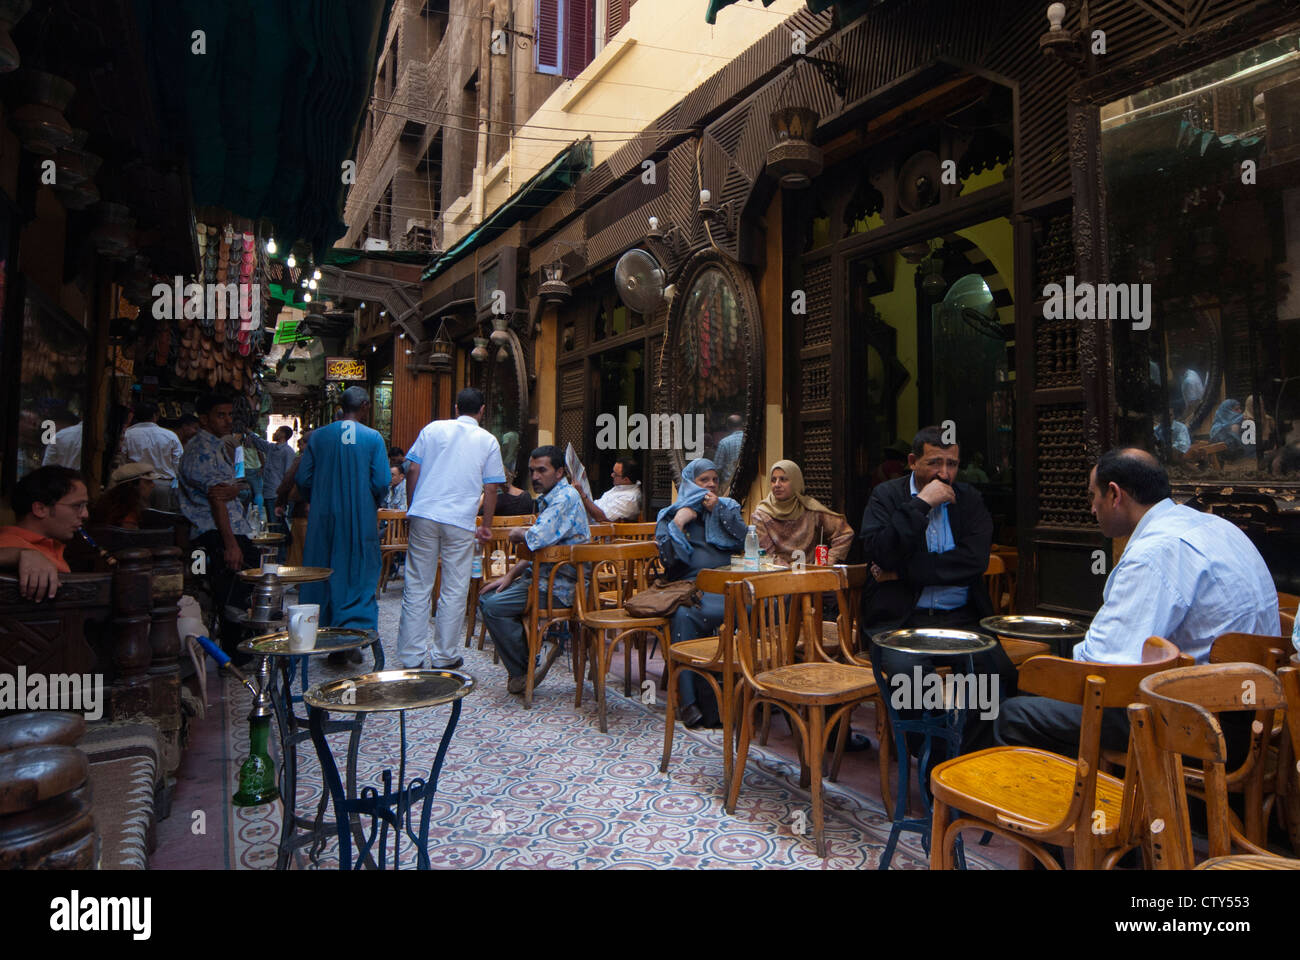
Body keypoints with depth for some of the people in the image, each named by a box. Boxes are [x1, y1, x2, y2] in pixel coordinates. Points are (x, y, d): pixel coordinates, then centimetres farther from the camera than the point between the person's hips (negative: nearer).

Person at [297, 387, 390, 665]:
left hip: (324, 517, 2)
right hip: (361, 519, -2)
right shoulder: (373, 438, -6)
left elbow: (303, 479, 1)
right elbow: (381, 483, -9)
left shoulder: (318, 436, 1)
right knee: (359, 575, 7)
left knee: (323, 576, 11)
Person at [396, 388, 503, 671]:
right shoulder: (488, 440, 6)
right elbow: (490, 489, 3)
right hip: (460, 521, -2)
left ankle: (411, 655, 11)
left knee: (417, 587, 7)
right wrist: (486, 526, 13)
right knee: (454, 591, 7)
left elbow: (413, 470, 7)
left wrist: (411, 512, 15)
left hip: (423, 515, 2)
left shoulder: (433, 429, 10)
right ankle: (445, 656, 13)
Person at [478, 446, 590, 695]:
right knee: (486, 598, 11)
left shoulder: (566, 498, -16)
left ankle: (524, 671, -2)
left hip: (559, 587, -11)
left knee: (494, 607, -18)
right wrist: (510, 575, 9)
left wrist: (518, 532, -7)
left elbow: (537, 539, -30)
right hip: (543, 576, 11)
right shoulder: (549, 499, 17)